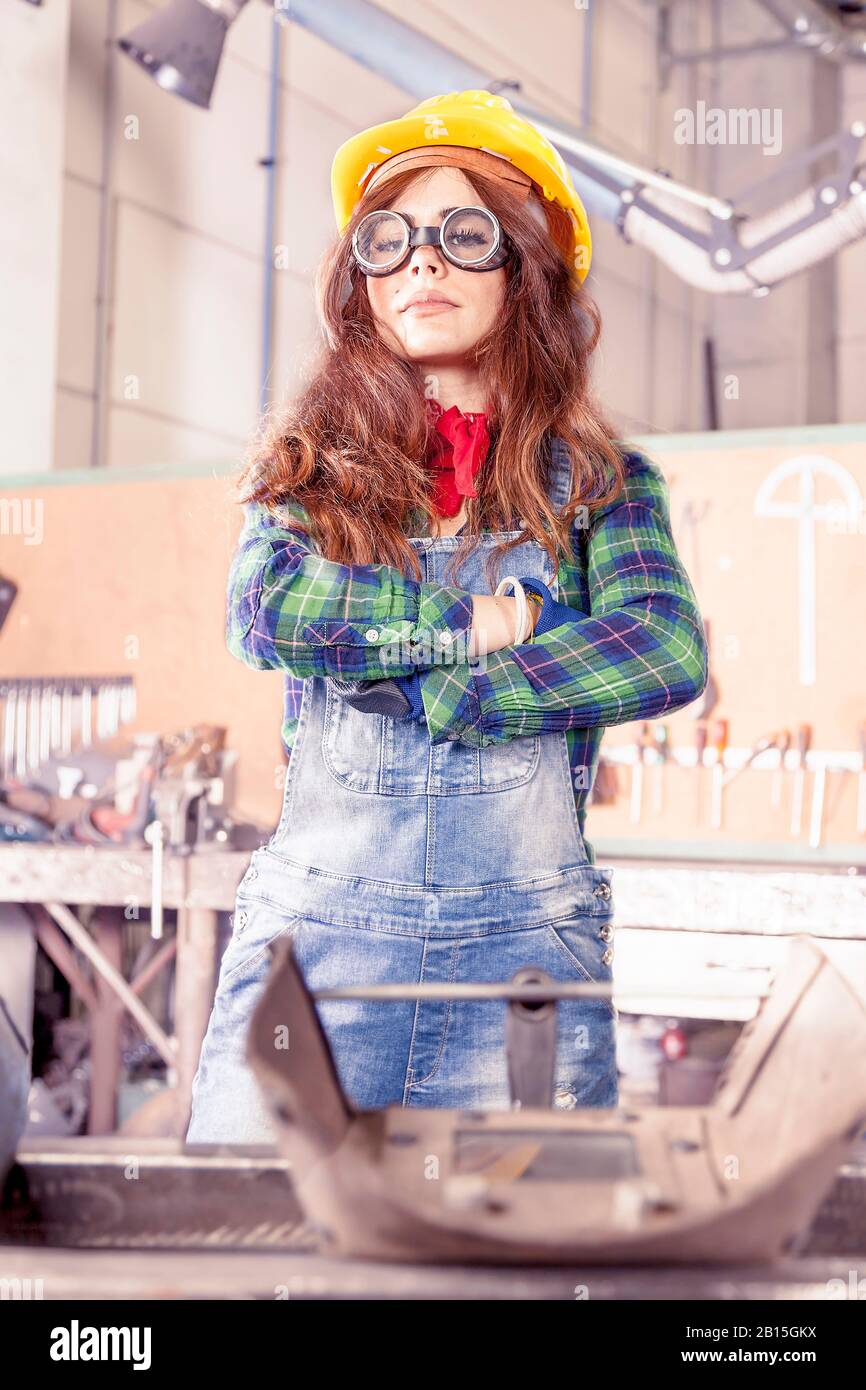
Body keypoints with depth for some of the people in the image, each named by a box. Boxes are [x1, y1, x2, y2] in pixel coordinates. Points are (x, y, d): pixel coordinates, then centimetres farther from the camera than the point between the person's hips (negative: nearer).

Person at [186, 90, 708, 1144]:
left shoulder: (602, 480, 9)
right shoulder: (308, 464, 11)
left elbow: (669, 651, -9)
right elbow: (264, 614, -8)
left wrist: (429, 691, -10)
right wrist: (477, 628, -7)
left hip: (525, 938, 0)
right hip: (317, 924, 0)